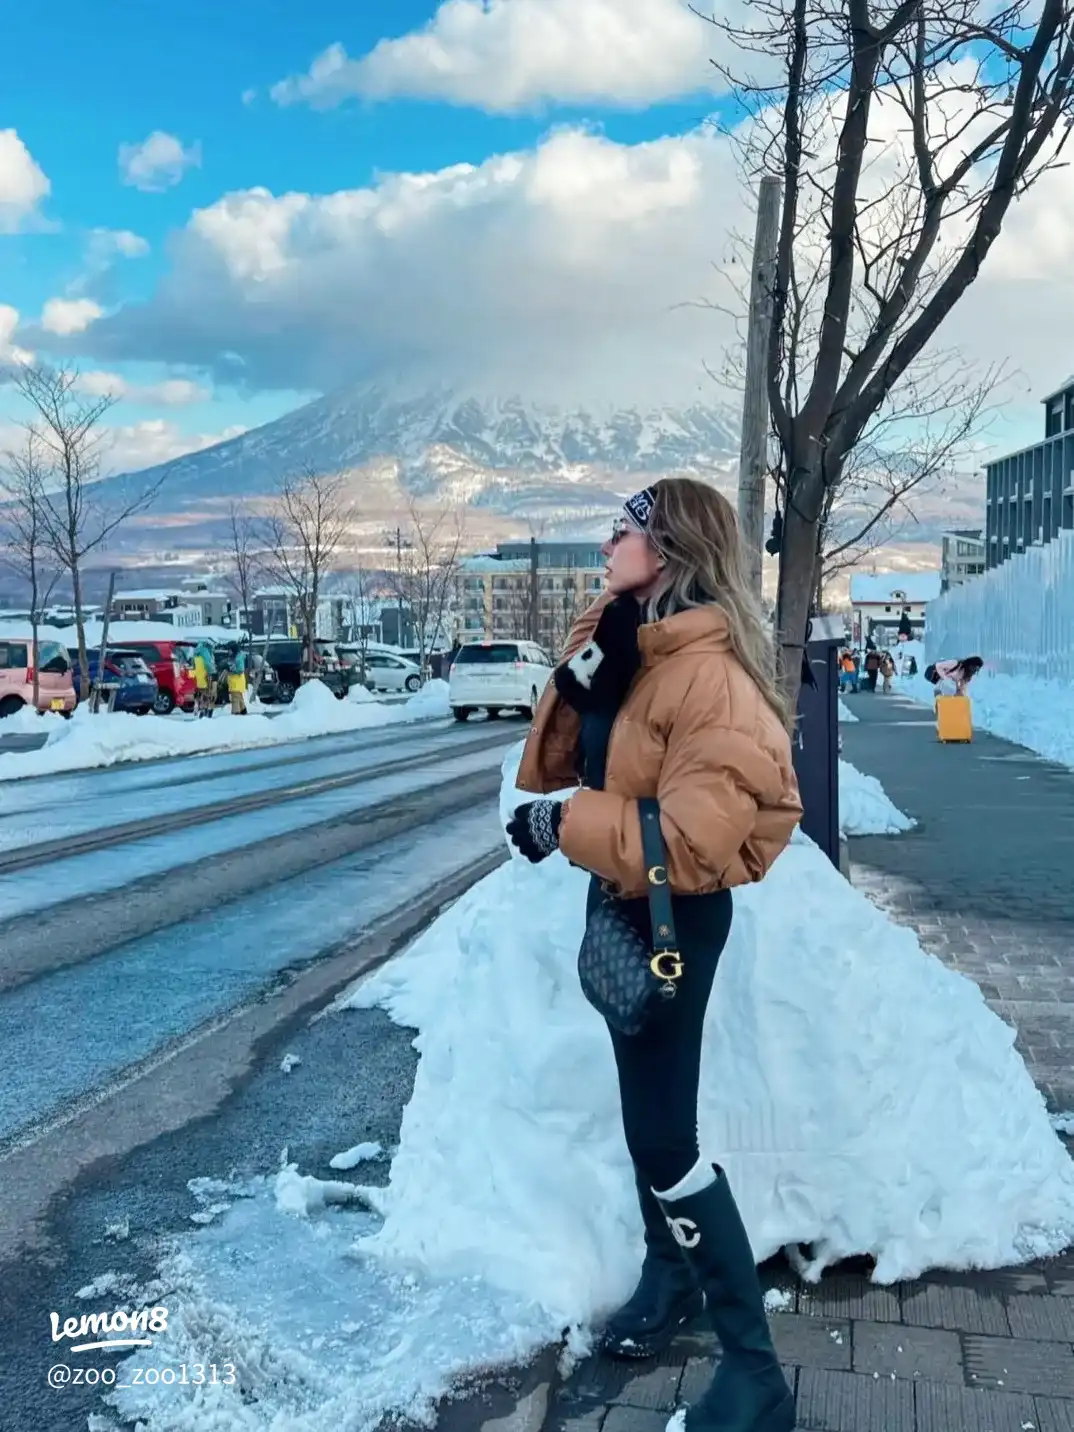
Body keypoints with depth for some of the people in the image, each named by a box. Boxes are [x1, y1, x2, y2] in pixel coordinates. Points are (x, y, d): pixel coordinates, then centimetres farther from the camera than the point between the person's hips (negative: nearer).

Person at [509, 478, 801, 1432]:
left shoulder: (710, 672, -24)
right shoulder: (616, 642, 4)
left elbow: (695, 838, -31)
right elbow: (556, 768, 4)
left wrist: (564, 826, -25)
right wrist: (574, 688, -14)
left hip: (674, 917, -9)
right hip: (619, 901, 9)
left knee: (664, 1137, -5)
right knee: (645, 1111, 22)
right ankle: (669, 1272, 43)